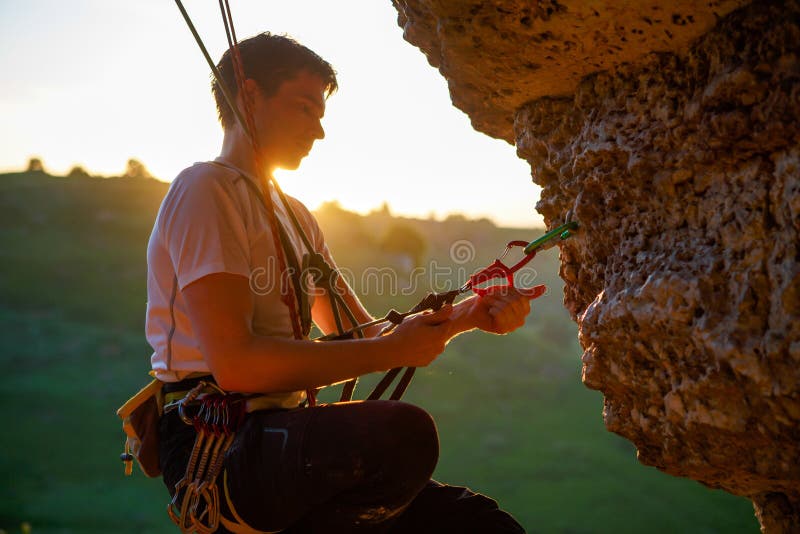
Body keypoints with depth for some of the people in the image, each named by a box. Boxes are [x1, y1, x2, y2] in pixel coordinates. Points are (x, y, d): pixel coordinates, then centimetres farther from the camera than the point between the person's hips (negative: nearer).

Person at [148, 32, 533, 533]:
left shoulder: (296, 215, 23)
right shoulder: (206, 190, -6)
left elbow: (361, 332, 21)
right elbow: (235, 363, -19)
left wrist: (468, 315, 5)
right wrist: (392, 350, -14)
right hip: (213, 445, -7)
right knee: (402, 431, -35)